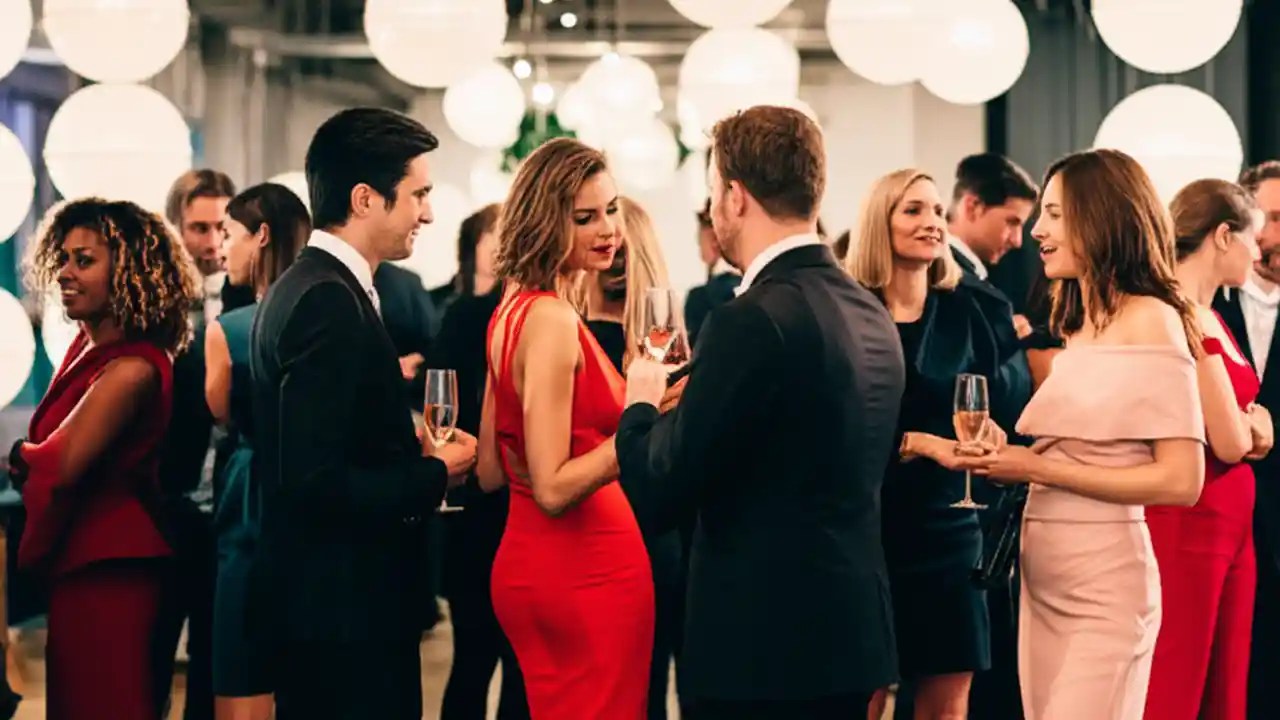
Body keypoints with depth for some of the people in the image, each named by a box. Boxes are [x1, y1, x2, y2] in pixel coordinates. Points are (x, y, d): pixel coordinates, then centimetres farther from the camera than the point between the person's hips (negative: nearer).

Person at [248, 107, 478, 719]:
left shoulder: (305, 284, 10)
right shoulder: (330, 302, -19)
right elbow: (316, 482, -25)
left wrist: (411, 449, 7)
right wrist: (435, 473, -13)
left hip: (321, 599, 10)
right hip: (344, 607, -10)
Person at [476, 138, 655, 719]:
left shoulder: (513, 309, 9)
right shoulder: (551, 319, -18)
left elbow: (490, 472, 13)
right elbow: (552, 489, -21)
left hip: (529, 565, 9)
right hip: (586, 575, -9)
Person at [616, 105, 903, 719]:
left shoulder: (753, 321, -18)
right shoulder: (871, 315, 7)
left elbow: (664, 492, -16)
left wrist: (641, 405, 4)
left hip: (762, 646, -8)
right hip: (850, 630, 8)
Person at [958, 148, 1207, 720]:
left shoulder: (1150, 320, -9)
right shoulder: (1080, 328, 14)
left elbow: (1181, 481, -16)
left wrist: (1037, 468, -15)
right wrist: (1005, 459, 0)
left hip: (1104, 586, -7)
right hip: (1043, 583, 7)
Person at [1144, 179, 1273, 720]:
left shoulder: (1208, 317, 14)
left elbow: (1248, 436, 16)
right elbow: (1230, 442, -17)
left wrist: (1248, 425, -6)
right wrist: (1250, 424, 4)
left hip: (1229, 525, 9)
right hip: (1186, 527, -9)